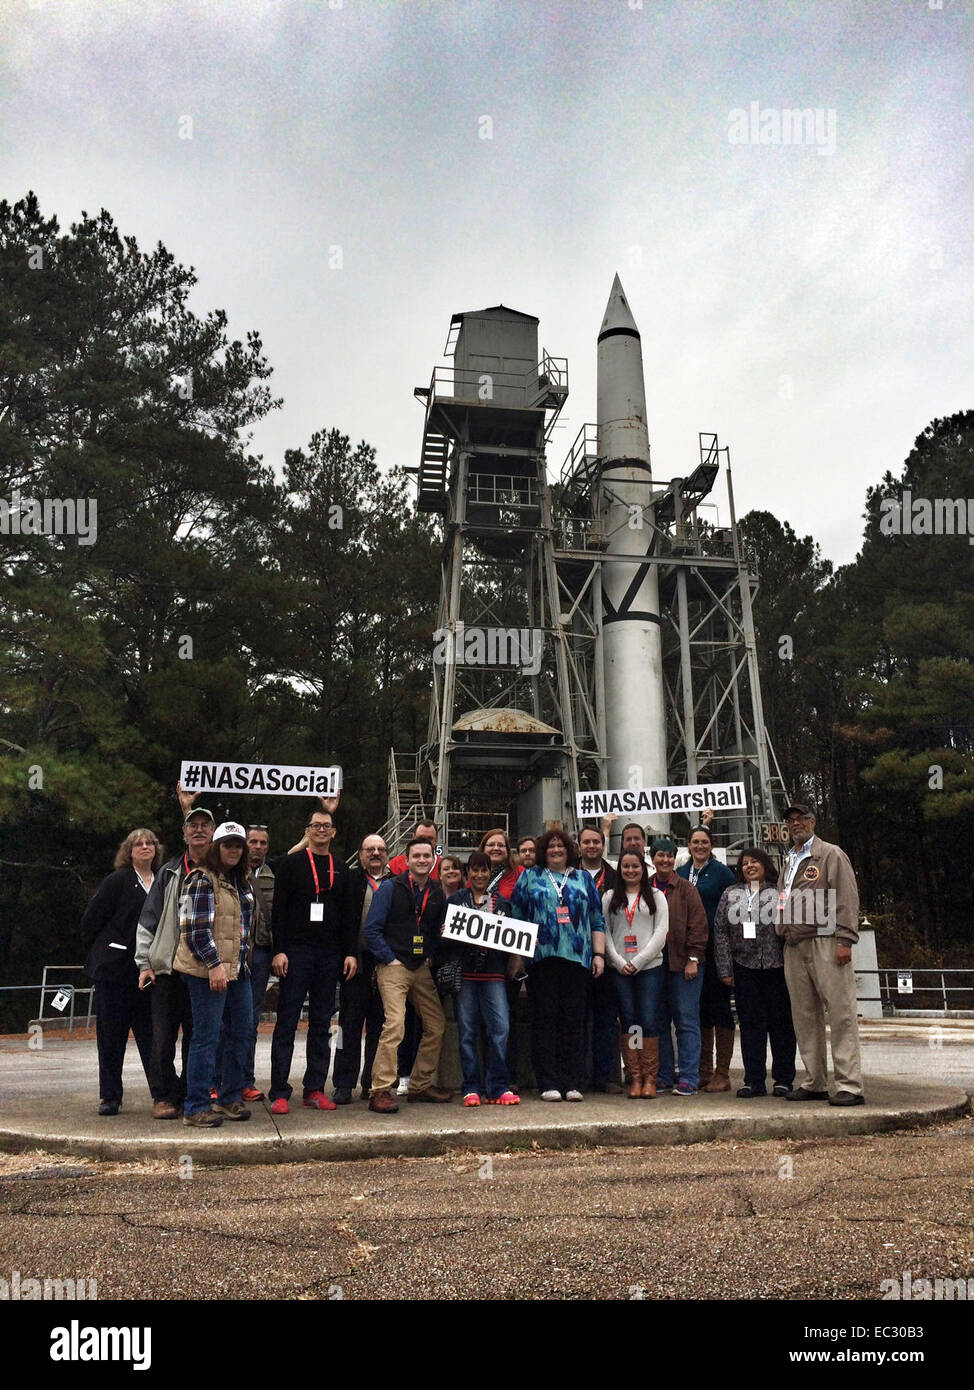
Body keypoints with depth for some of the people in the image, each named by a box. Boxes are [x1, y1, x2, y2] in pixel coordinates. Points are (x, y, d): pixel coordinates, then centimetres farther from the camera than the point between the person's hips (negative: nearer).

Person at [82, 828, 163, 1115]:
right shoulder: (118, 881, -4)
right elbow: (91, 919, -4)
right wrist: (98, 954, 0)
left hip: (148, 971, 3)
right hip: (116, 970, -3)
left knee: (151, 1034, 6)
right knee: (111, 1035, 5)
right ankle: (109, 1097, 17)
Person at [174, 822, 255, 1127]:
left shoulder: (241, 881, 15)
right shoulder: (203, 879, -10)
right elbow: (198, 929, -16)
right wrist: (215, 964, -20)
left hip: (237, 969, 9)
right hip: (208, 968, -9)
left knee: (243, 1031, 11)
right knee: (207, 1036, -5)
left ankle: (228, 1098, 24)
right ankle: (196, 1108, 5)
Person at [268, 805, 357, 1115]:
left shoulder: (340, 870, 12)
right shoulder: (292, 864, 1)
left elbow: (348, 915, 13)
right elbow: (279, 910, -3)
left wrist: (350, 953, 5)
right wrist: (279, 950, -11)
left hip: (330, 956, 4)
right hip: (296, 953, -4)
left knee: (322, 1025, 8)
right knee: (287, 1023, -2)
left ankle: (315, 1089, 15)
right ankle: (279, 1092, 2)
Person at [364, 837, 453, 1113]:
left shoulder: (437, 894, 10)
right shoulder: (390, 888, -5)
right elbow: (372, 929, -7)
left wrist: (430, 956, 9)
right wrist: (389, 958, -11)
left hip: (421, 968, 6)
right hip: (394, 966, -6)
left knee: (437, 1025, 7)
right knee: (395, 1024, -19)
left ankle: (420, 1085, 22)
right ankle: (380, 1091, -12)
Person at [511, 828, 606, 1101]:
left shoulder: (584, 879, 17)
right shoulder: (530, 877, 12)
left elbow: (597, 920, 16)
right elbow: (515, 915, 9)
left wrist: (599, 954, 8)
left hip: (577, 958, 1)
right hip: (542, 957, -1)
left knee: (574, 1020, 0)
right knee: (545, 1018, -3)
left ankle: (573, 1083, 6)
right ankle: (548, 1084, 2)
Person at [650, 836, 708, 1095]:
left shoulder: (686, 889, 1)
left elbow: (698, 925, -3)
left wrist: (693, 958, -9)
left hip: (682, 964, -3)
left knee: (687, 1022, -1)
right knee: (658, 1022, 8)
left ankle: (688, 1078, 5)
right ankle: (663, 1076, 18)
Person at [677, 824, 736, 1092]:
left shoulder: (721, 872, -2)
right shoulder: (680, 873, 12)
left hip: (715, 947, -4)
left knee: (719, 1006, 0)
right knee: (699, 1008, 9)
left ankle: (722, 1073, 7)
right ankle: (704, 1070, 18)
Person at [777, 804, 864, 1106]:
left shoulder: (831, 854, 1)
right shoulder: (789, 861, 22)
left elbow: (847, 899, -7)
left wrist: (844, 941, -15)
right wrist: (783, 935, 11)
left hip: (825, 945, -7)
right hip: (794, 949, 7)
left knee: (840, 1013, -7)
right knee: (804, 1017, 8)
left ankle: (850, 1086, -3)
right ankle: (815, 1083, 16)